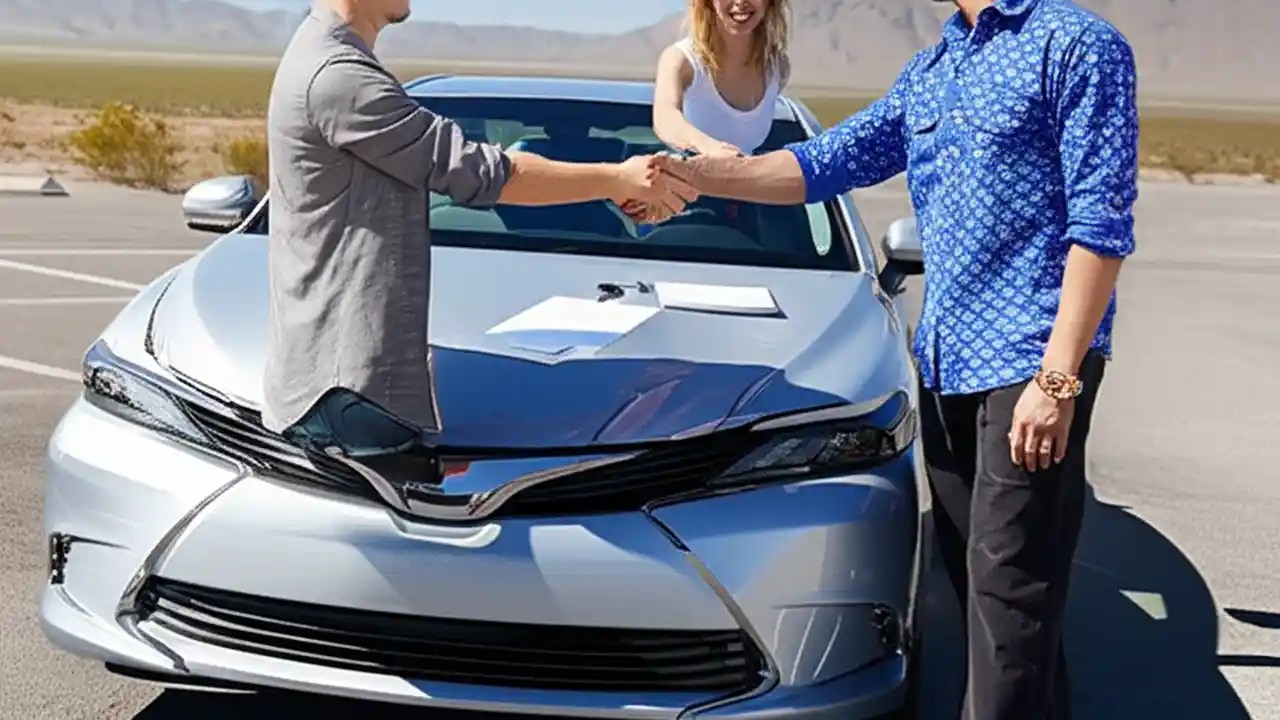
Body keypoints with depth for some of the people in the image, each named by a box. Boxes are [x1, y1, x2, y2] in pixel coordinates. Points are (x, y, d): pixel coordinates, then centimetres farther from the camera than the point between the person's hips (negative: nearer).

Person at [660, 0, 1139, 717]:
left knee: (1010, 584, -6)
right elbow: (831, 161, 15)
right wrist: (689, 174, 5)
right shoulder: (930, 68, 16)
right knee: (973, 571, 12)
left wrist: (1058, 376, -18)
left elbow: (1102, 224, -13)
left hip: (1032, 359, -7)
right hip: (944, 360, 8)